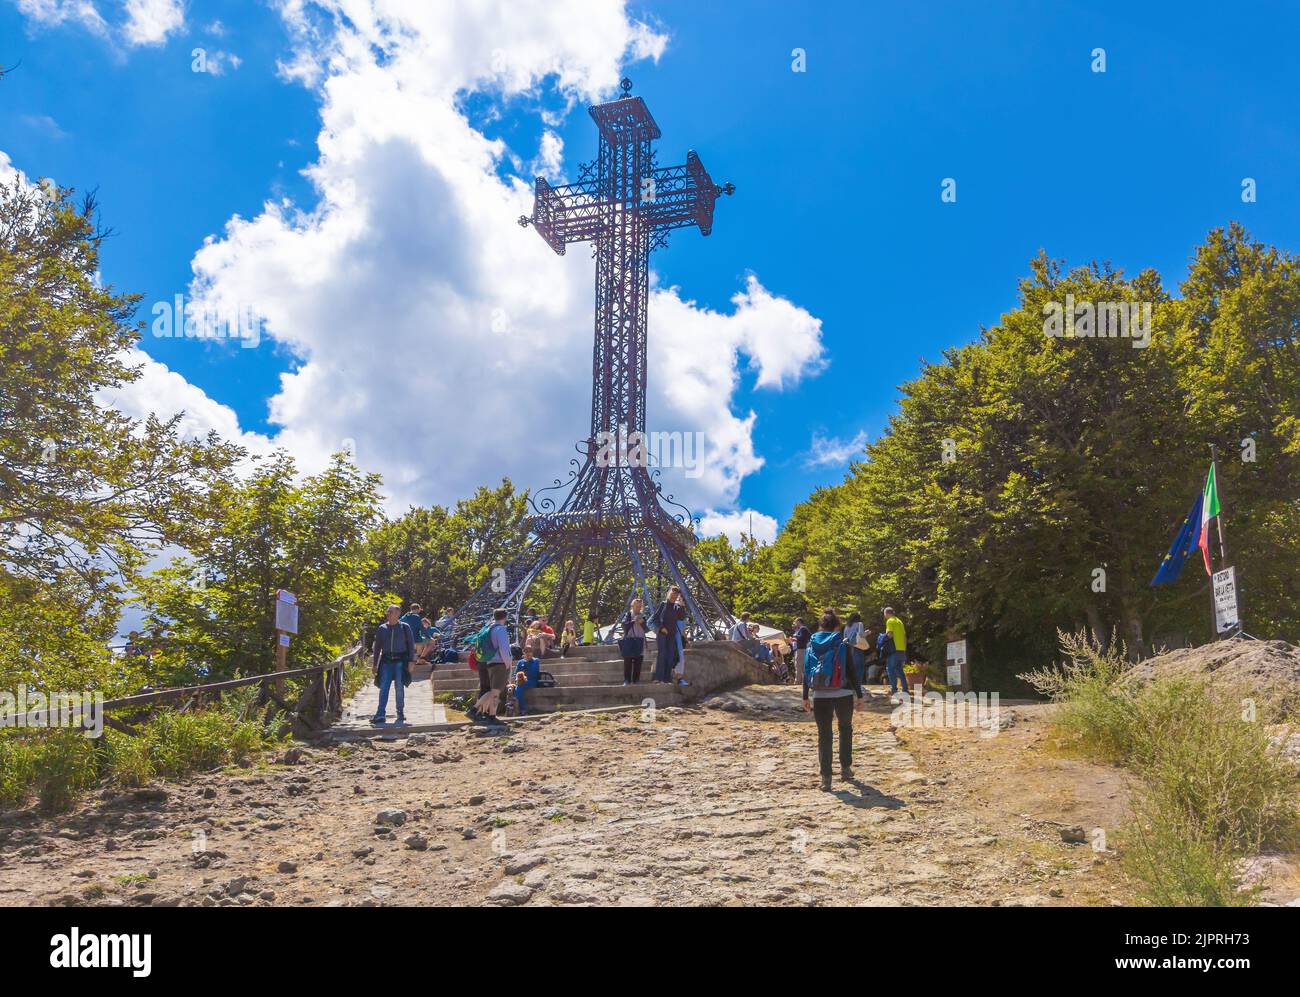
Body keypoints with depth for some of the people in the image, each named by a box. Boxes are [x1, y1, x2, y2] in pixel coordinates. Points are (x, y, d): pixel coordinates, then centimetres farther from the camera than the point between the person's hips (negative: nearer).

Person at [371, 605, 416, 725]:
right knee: (383, 688, -6)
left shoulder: (405, 627, 3)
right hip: (386, 661, 2)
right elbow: (377, 647, 15)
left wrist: (410, 661, -4)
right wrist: (375, 664, 11)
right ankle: (380, 714, -10)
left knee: (400, 688, 1)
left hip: (400, 661, -2)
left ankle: (401, 713, 12)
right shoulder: (382, 628, 10)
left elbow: (411, 644, 4)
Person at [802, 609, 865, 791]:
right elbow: (851, 672, -6)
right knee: (845, 729, 20)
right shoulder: (842, 645, -5)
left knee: (824, 735, 4)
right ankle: (845, 769, 22)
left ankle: (825, 777, -1)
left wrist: (805, 697, 11)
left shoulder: (811, 645, 3)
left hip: (820, 696, 1)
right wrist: (859, 695, 0)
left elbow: (806, 672, 5)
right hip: (843, 694, -1)